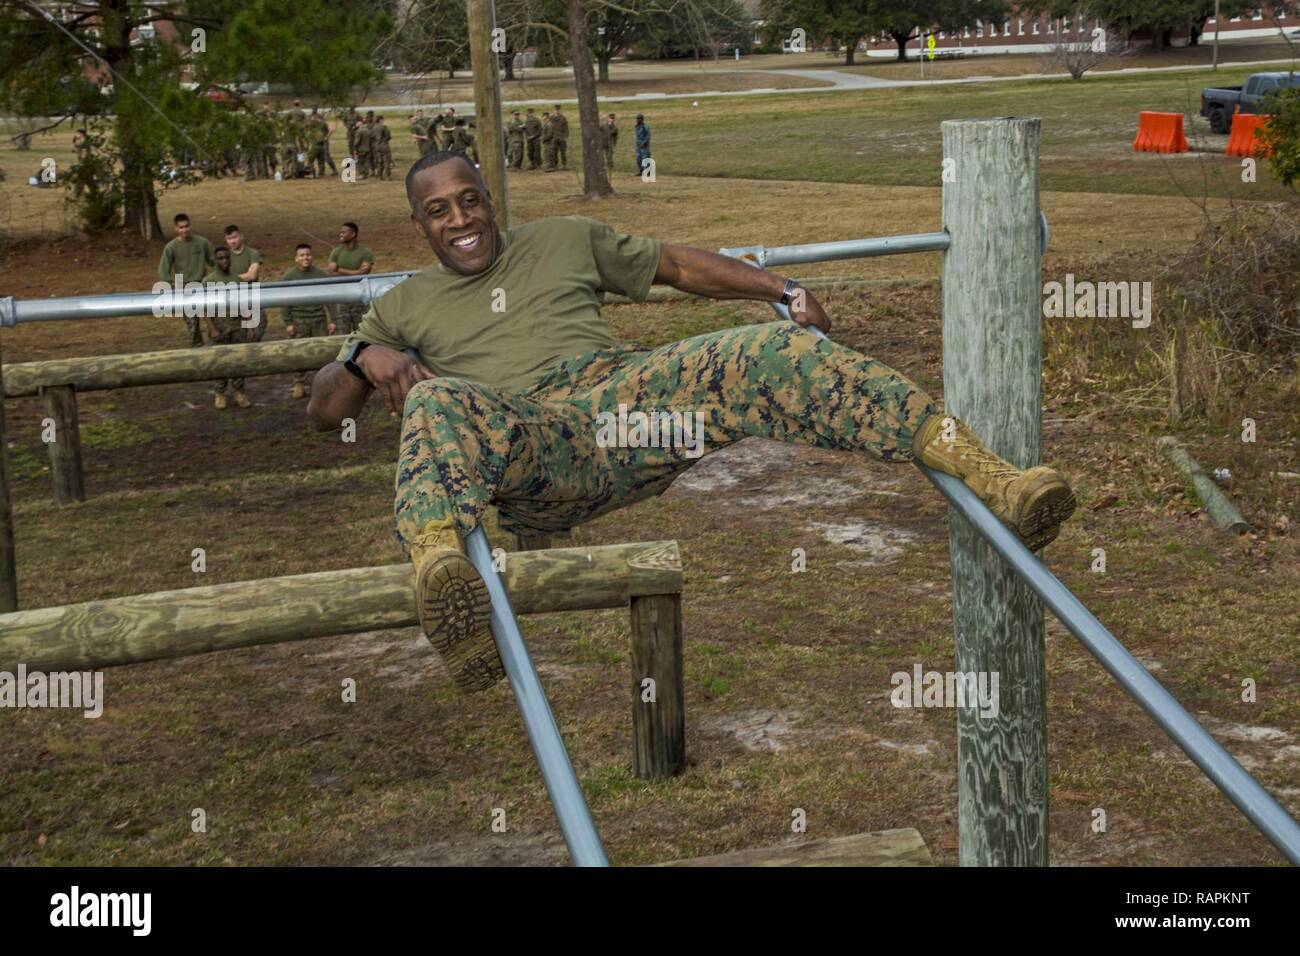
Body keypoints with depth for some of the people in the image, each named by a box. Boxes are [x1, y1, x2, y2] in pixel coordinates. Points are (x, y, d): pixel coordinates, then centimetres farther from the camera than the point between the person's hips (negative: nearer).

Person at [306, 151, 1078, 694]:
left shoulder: (564, 240, 29)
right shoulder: (407, 305, 26)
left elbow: (679, 264, 26)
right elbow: (324, 409, 20)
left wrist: (782, 292, 12)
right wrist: (367, 359, -4)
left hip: (623, 390, 2)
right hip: (525, 442, -2)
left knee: (775, 353, -23)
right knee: (437, 405, -37)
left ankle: (989, 478, -35)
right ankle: (442, 577, -70)